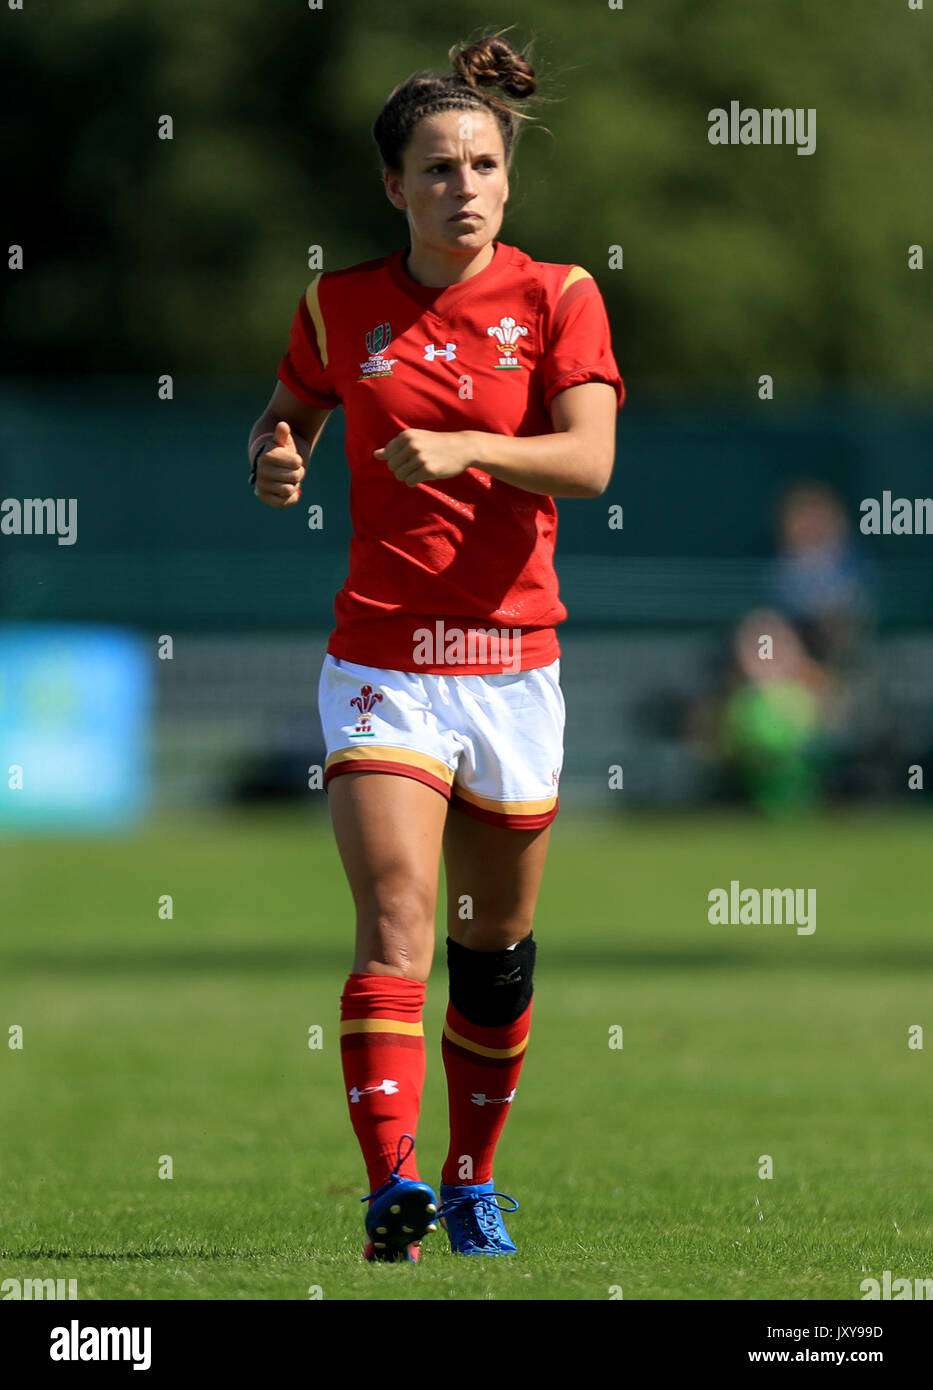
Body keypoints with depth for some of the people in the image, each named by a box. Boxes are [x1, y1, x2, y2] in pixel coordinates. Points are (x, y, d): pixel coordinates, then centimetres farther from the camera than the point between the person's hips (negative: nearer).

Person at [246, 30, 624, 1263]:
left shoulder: (556, 298, -1)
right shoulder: (341, 307, 3)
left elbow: (590, 460, -14)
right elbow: (292, 411, 21)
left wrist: (463, 447, -29)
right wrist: (276, 457, -2)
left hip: (513, 663, 1)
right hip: (383, 663, -1)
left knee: (496, 948, 13)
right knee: (396, 919, -18)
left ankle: (473, 1183, 30)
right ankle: (390, 1186, -27)